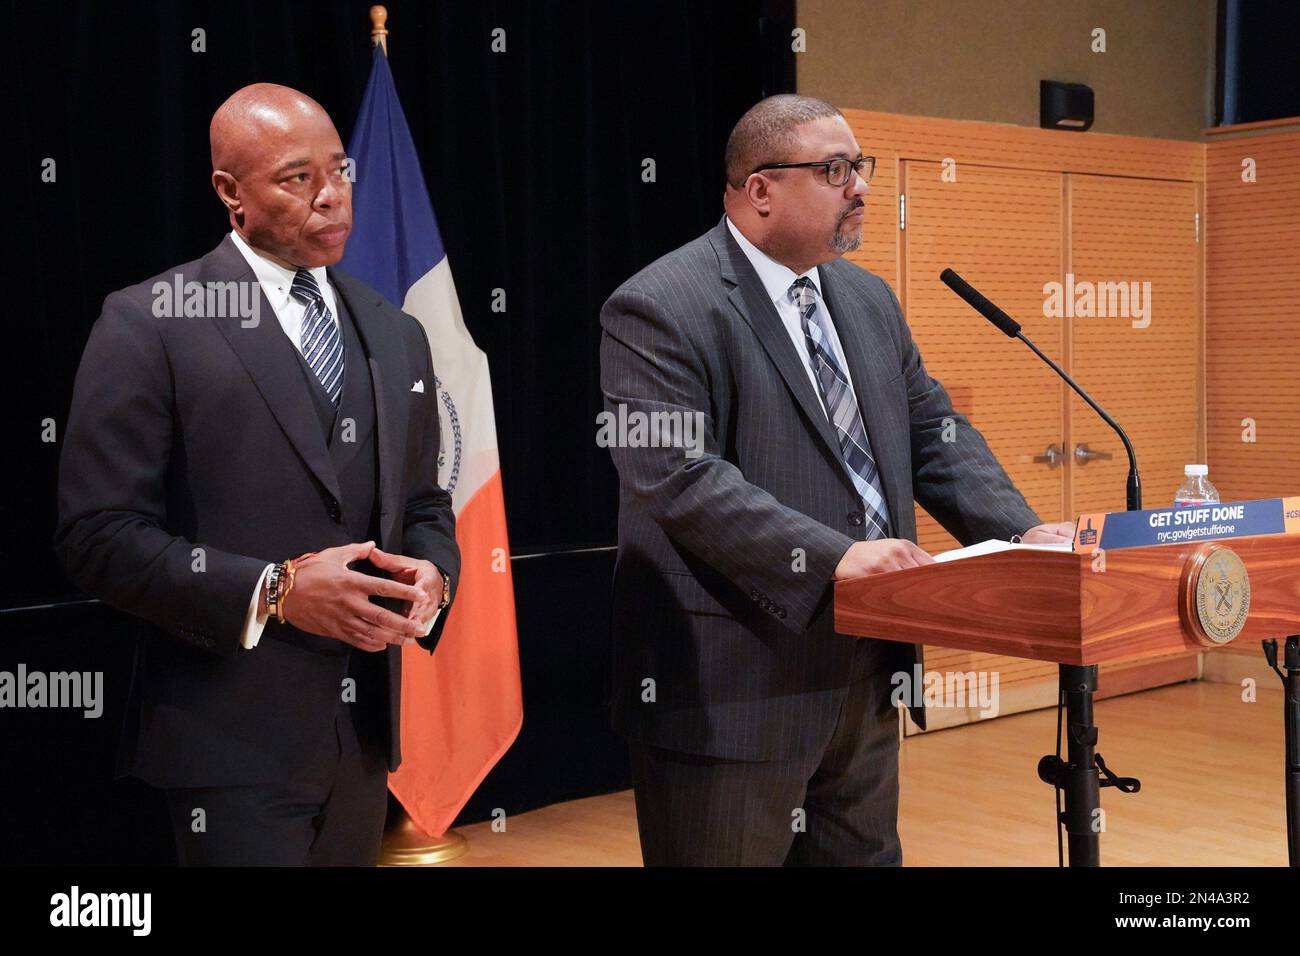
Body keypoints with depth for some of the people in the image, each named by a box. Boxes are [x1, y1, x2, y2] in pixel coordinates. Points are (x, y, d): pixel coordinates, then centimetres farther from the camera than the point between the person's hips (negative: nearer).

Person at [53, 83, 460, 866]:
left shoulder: (397, 336, 11)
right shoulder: (150, 325, -7)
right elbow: (100, 537, -11)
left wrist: (431, 572, -4)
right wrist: (274, 591, -19)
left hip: (365, 737, 6)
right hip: (236, 738, -5)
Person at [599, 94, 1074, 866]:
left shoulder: (868, 300, 13)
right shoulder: (659, 310, -12)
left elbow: (935, 435, 14)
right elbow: (679, 478, -22)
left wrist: (1023, 534, -3)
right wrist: (833, 557, -29)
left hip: (865, 682, 8)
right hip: (733, 695, -7)